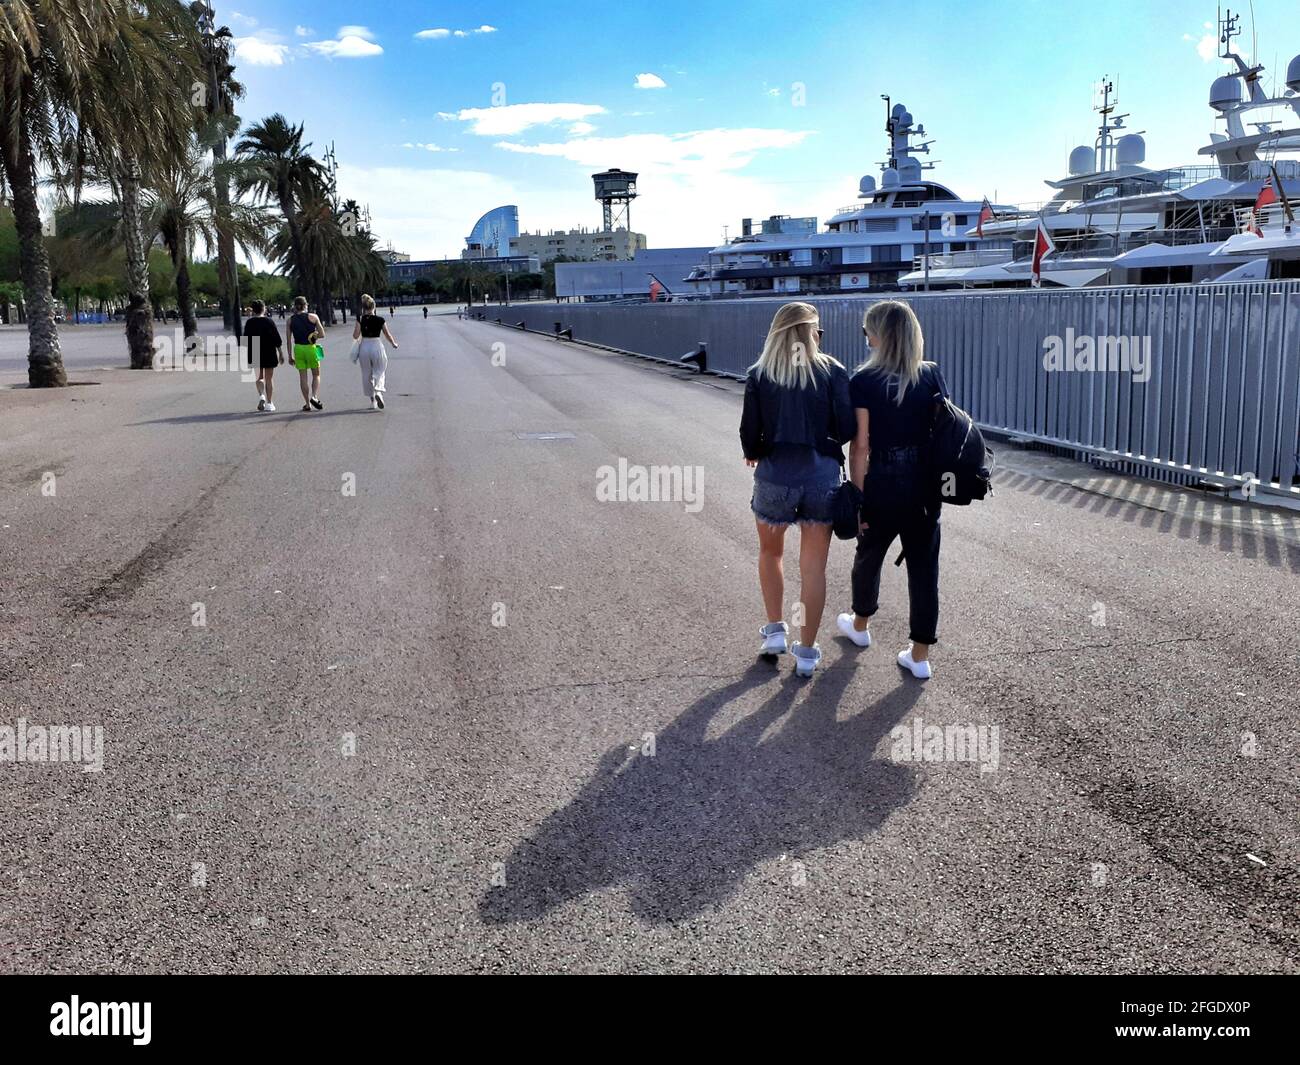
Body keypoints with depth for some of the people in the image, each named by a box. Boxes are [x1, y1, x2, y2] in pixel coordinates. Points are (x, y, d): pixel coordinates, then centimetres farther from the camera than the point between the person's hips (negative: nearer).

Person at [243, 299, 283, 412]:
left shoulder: (249, 323, -1)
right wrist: (281, 354, 3)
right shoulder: (269, 322, -6)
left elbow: (246, 341, 1)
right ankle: (269, 404, 5)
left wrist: (246, 356, 9)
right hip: (269, 354, -1)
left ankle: (261, 396, -7)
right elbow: (277, 340, -5)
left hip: (255, 355, 1)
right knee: (269, 378, 6)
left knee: (259, 377, 17)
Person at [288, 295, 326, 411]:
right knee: (316, 374, 12)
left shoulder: (291, 320, 4)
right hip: (311, 348, -2)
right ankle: (314, 397, -9)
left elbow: (289, 339, 3)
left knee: (302, 376, 8)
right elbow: (322, 334, -6)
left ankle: (307, 403, 7)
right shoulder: (312, 317, -4)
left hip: (298, 348, 2)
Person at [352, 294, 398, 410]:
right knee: (378, 372, 10)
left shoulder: (360, 319, -4)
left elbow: (355, 336, -8)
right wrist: (394, 344, 22)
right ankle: (378, 392, -19)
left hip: (364, 347, 1)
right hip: (377, 346, -1)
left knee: (367, 375, 12)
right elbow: (387, 335, 4)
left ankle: (372, 401, 16)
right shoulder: (380, 319, -4)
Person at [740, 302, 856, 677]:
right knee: (813, 566, 8)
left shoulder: (759, 375, -3)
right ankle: (807, 652, 14)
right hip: (823, 476, 0)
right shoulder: (833, 371, -3)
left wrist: (753, 454, 18)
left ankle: (775, 630, 29)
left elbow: (750, 432, -3)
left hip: (775, 476, 0)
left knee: (770, 553, 25)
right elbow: (847, 428, -6)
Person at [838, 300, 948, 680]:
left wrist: (857, 496, -7)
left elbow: (860, 446, -13)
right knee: (923, 567, 7)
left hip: (883, 485, -2)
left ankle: (860, 624, 44)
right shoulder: (932, 375, 0)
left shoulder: (864, 382, -11)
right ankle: (920, 656, 12)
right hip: (926, 487, 3)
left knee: (869, 556, 21)